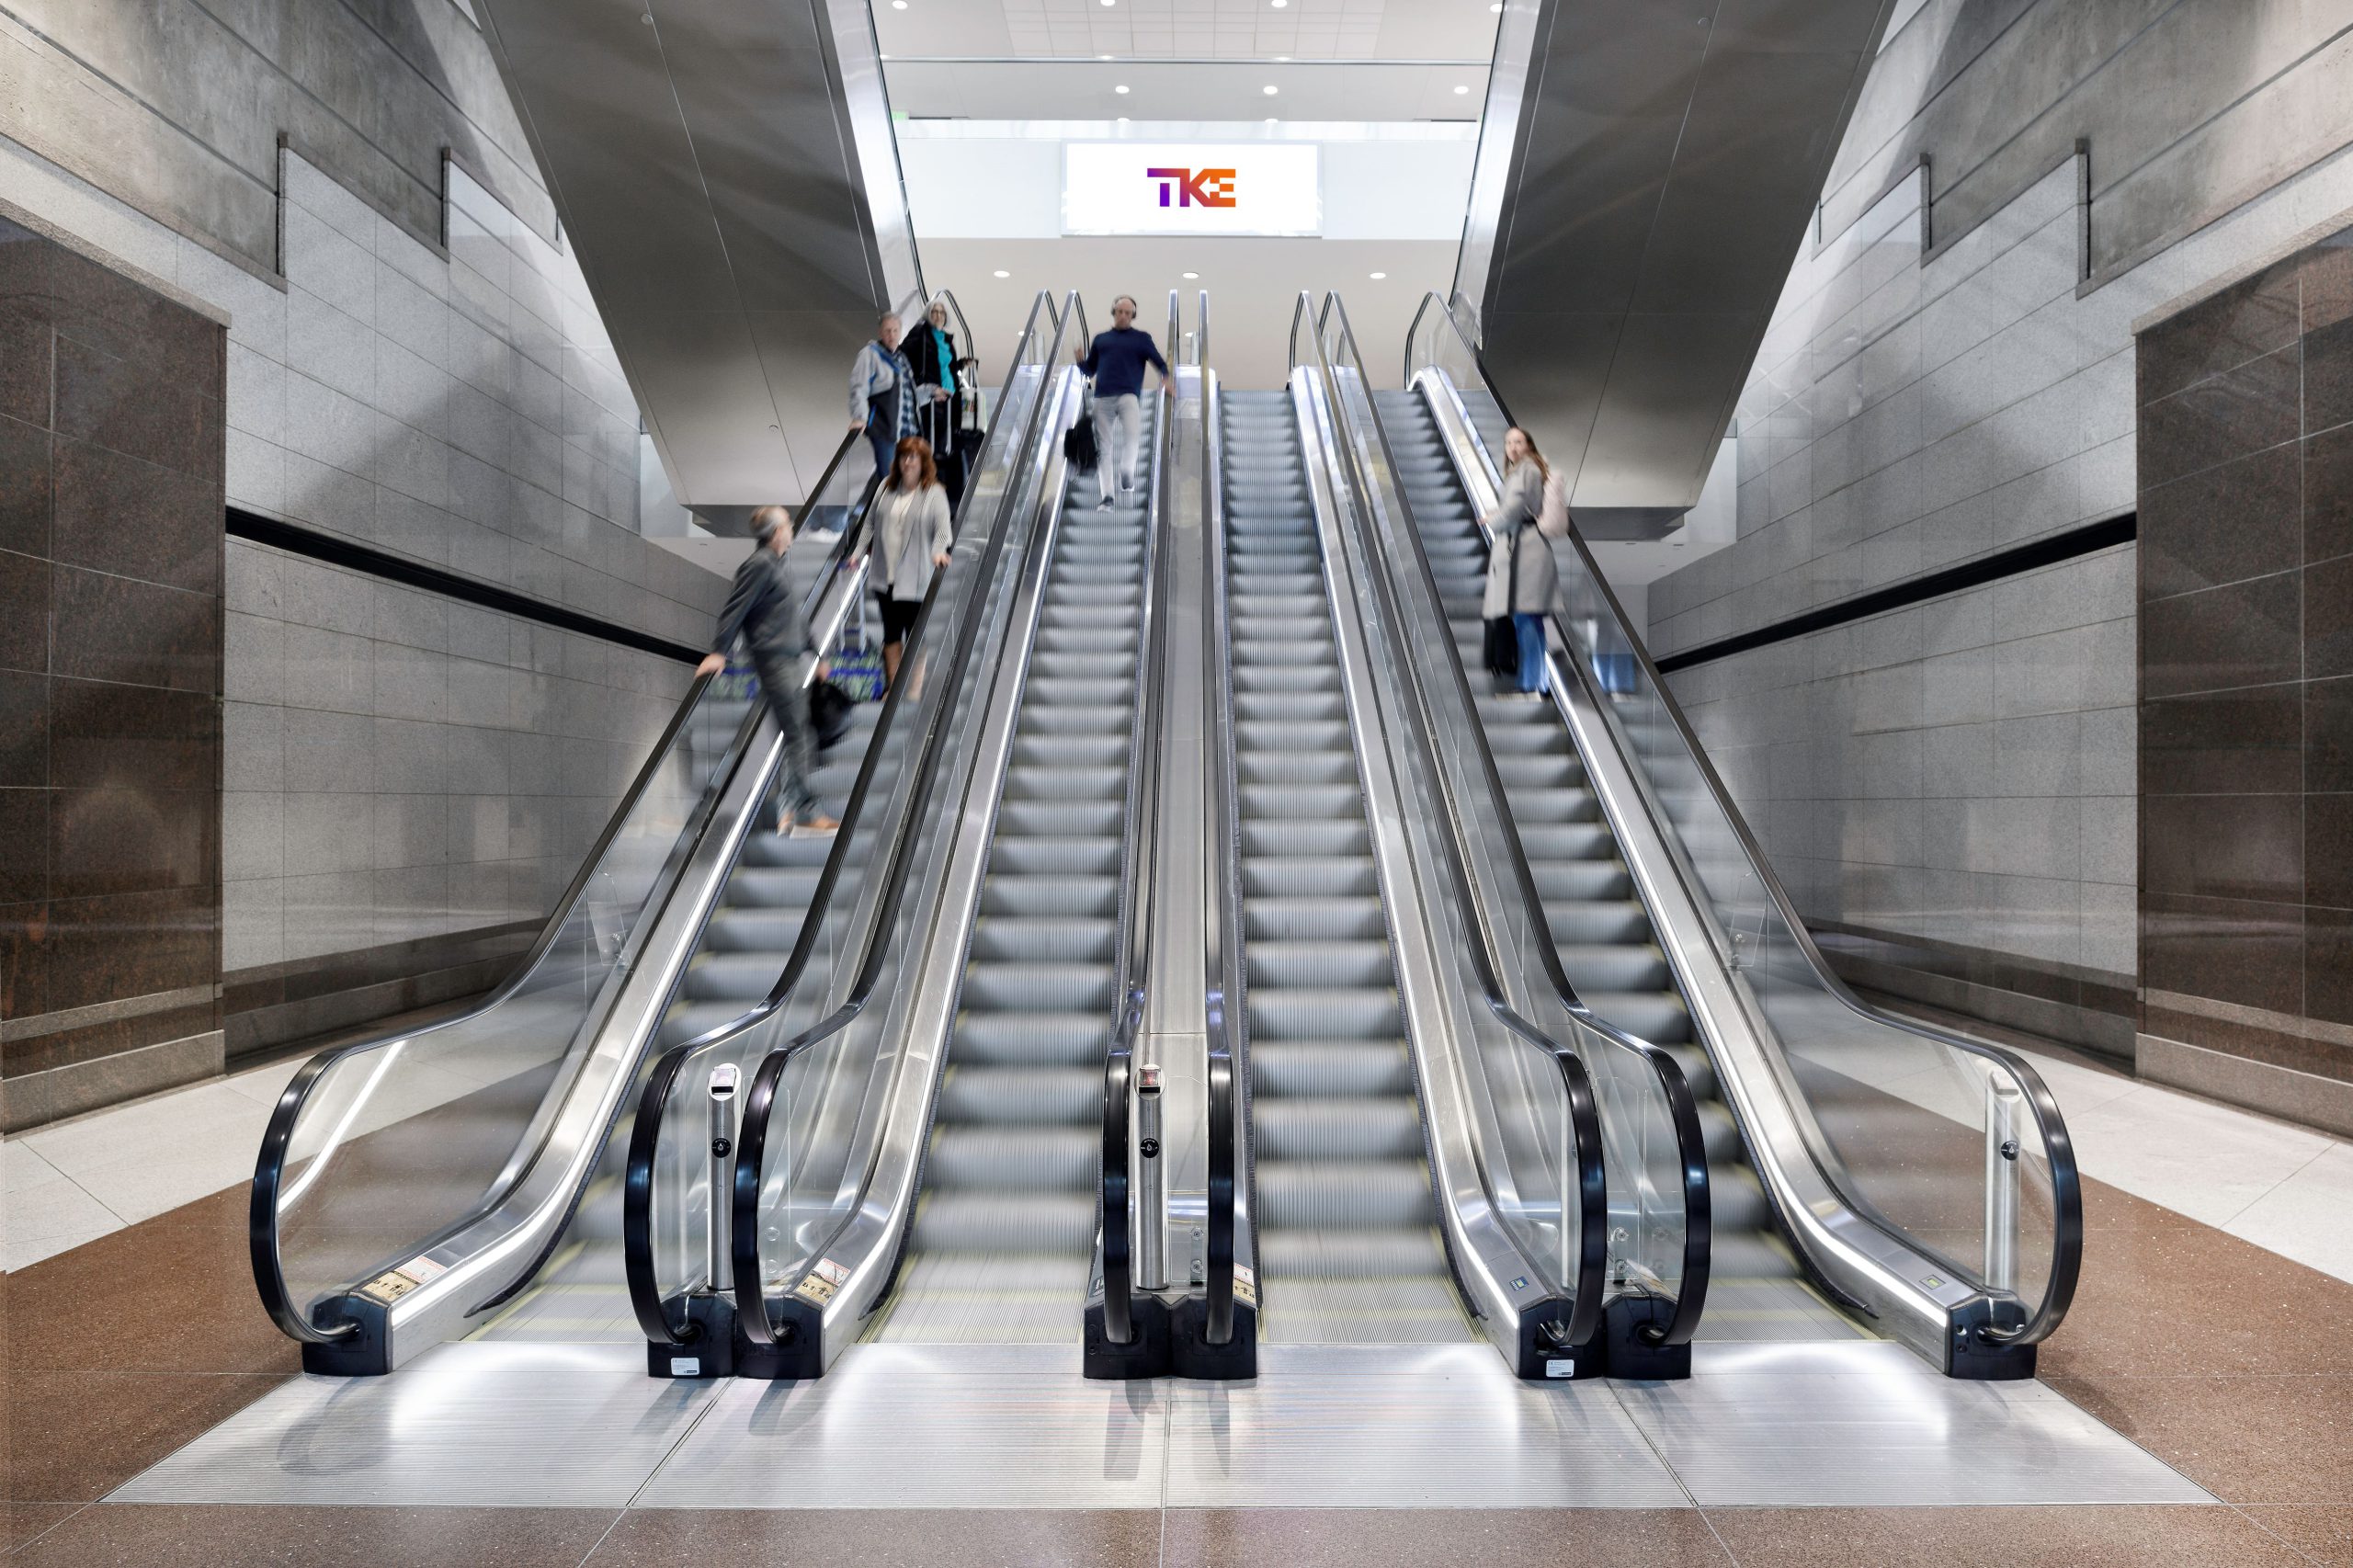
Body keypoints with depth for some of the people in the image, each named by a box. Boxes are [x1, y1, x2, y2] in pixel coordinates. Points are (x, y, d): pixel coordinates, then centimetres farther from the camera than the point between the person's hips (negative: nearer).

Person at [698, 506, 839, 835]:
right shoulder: (759, 564, -10)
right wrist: (719, 652, -20)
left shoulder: (777, 564, 20)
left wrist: (813, 652, 27)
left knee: (797, 736, 9)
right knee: (796, 736, -9)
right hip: (774, 658, -10)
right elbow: (735, 608, -16)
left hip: (793, 659, 10)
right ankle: (807, 813, -7)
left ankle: (787, 811, 14)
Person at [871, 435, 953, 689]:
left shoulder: (934, 493, -7)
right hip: (886, 576, 5)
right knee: (891, 634, 14)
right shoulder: (887, 487, 7)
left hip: (916, 579, -4)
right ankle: (892, 687, 25)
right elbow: (872, 522, 14)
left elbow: (943, 528, -15)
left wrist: (938, 551, -33)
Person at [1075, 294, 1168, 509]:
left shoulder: (1142, 338, 15)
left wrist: (1165, 375, -17)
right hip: (1103, 397, 2)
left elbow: (1158, 362, 5)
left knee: (1133, 434, -27)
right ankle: (1106, 496, 2)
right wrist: (1081, 361, -1)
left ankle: (1127, 470, 1)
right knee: (1103, 447, -2)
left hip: (1129, 395, -2)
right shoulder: (1100, 339, 21)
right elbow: (1090, 370, 21)